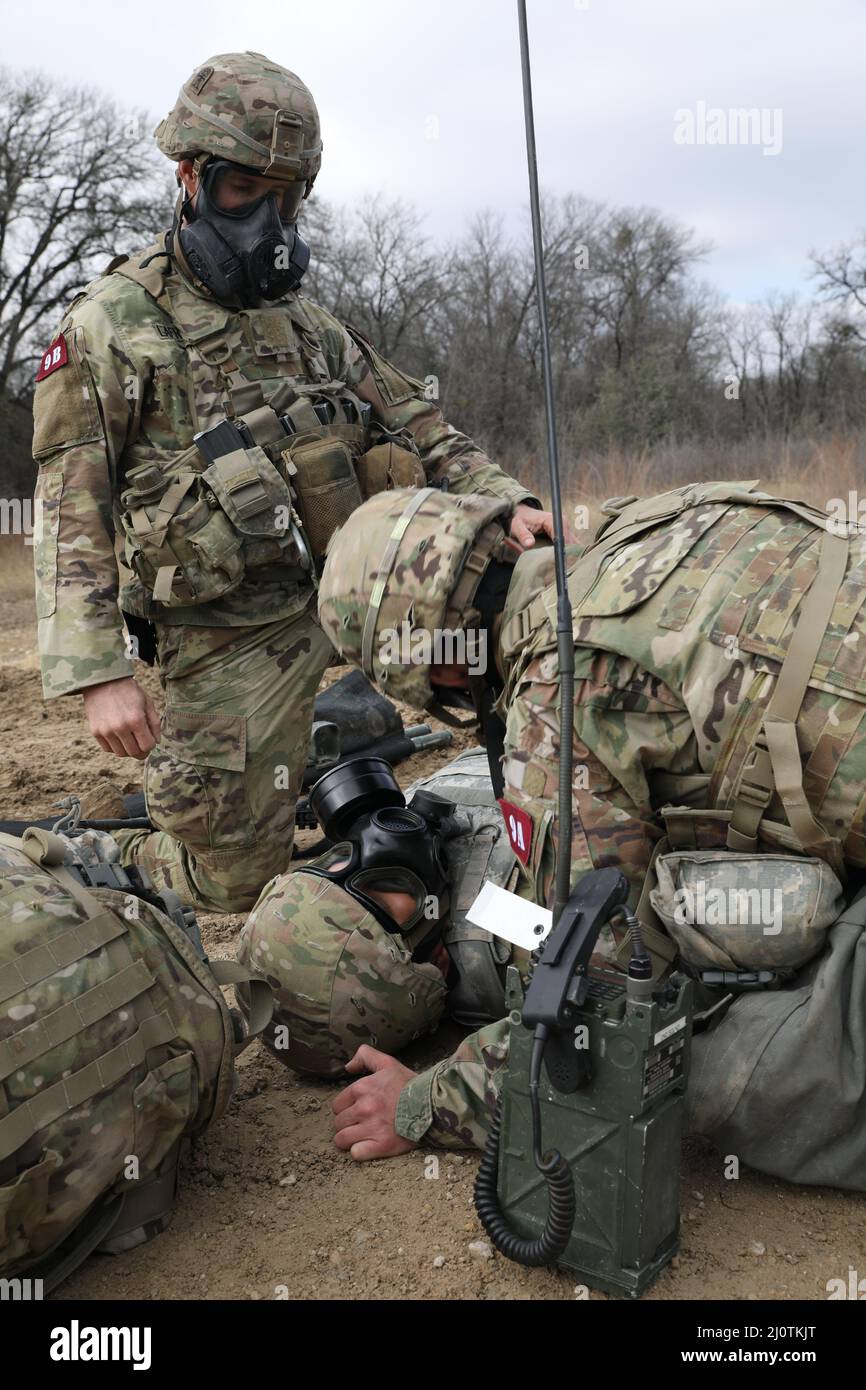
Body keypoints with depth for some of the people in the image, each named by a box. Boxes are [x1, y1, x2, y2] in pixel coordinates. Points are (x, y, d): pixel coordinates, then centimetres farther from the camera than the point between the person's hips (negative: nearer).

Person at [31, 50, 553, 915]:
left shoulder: (311, 329, 13)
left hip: (349, 588, 6)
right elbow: (70, 512, -9)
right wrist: (97, 674, -19)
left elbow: (418, 431, 12)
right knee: (232, 887, -2)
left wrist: (504, 502, -7)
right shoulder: (110, 325, -4)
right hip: (234, 640, -5)